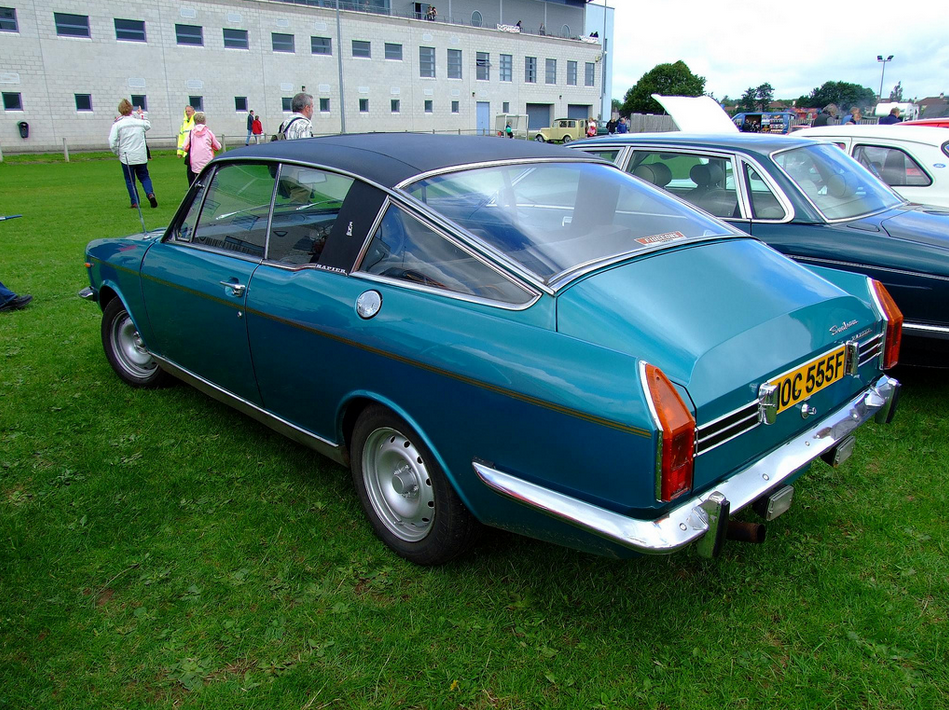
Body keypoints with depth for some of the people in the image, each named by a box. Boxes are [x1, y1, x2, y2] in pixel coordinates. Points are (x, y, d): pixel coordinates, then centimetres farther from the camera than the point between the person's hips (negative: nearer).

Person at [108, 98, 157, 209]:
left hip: (126, 157, -2)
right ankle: (150, 193, -11)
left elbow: (112, 143, -10)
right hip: (141, 157, 2)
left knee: (130, 180, 8)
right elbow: (148, 125, 26)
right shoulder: (140, 121, 0)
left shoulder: (117, 124, -8)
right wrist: (142, 114, 38)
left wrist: (118, 153, 6)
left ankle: (134, 202, 5)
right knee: (144, 176, 15)